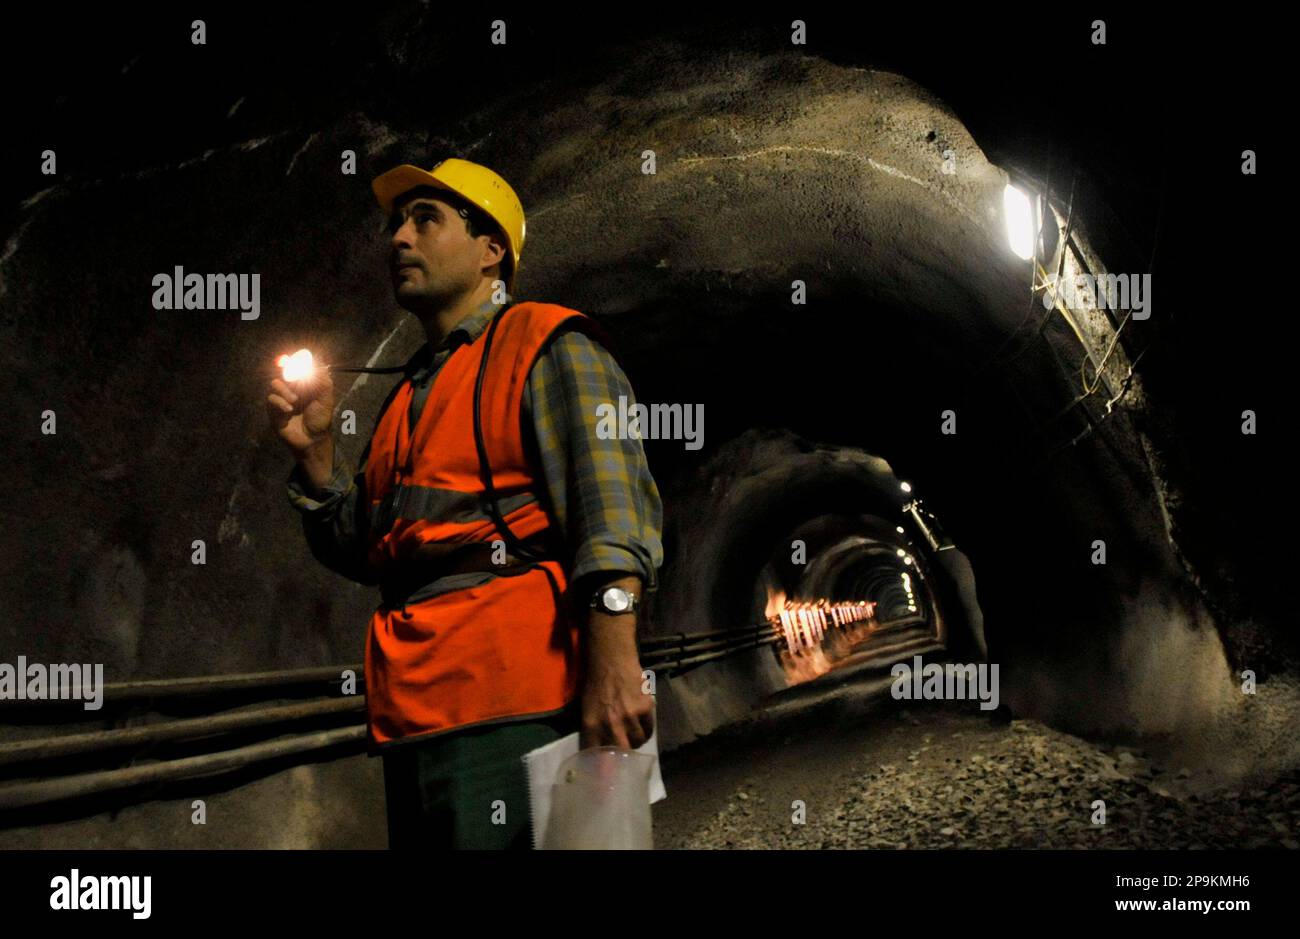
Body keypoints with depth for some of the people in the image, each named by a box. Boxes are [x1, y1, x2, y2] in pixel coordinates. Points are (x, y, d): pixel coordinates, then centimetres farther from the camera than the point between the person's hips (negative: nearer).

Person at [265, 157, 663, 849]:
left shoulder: (546, 345, 3)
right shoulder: (413, 391, 26)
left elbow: (613, 501, -13)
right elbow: (361, 553, 26)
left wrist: (611, 664, -26)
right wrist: (314, 451, 10)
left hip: (508, 707, -8)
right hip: (415, 713, 8)